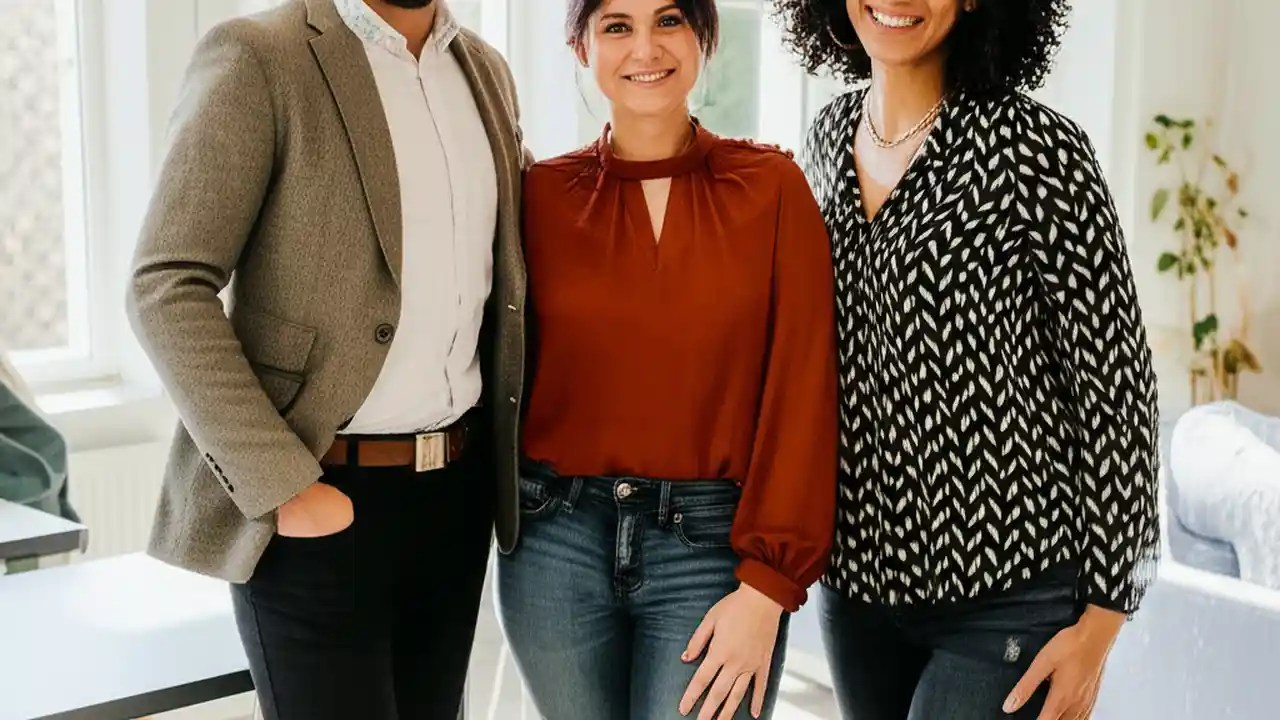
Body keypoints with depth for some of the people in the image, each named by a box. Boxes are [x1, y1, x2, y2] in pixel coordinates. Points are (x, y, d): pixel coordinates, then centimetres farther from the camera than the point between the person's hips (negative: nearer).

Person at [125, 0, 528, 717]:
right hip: (323, 497, -6)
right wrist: (280, 486, -18)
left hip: (458, 489, 6)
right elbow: (167, 288, -13)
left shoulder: (487, 71, 11)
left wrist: (511, 449, 8)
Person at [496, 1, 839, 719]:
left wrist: (767, 584, -10)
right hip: (558, 543, 2)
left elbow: (802, 392, -5)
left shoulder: (772, 184, -2)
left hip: (717, 545, -1)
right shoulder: (542, 193, 2)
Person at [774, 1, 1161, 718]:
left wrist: (1101, 619, -11)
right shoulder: (831, 135, 4)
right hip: (856, 577, 6)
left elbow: (1117, 386, -12)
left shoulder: (1036, 147, -14)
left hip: (1006, 598, -6)